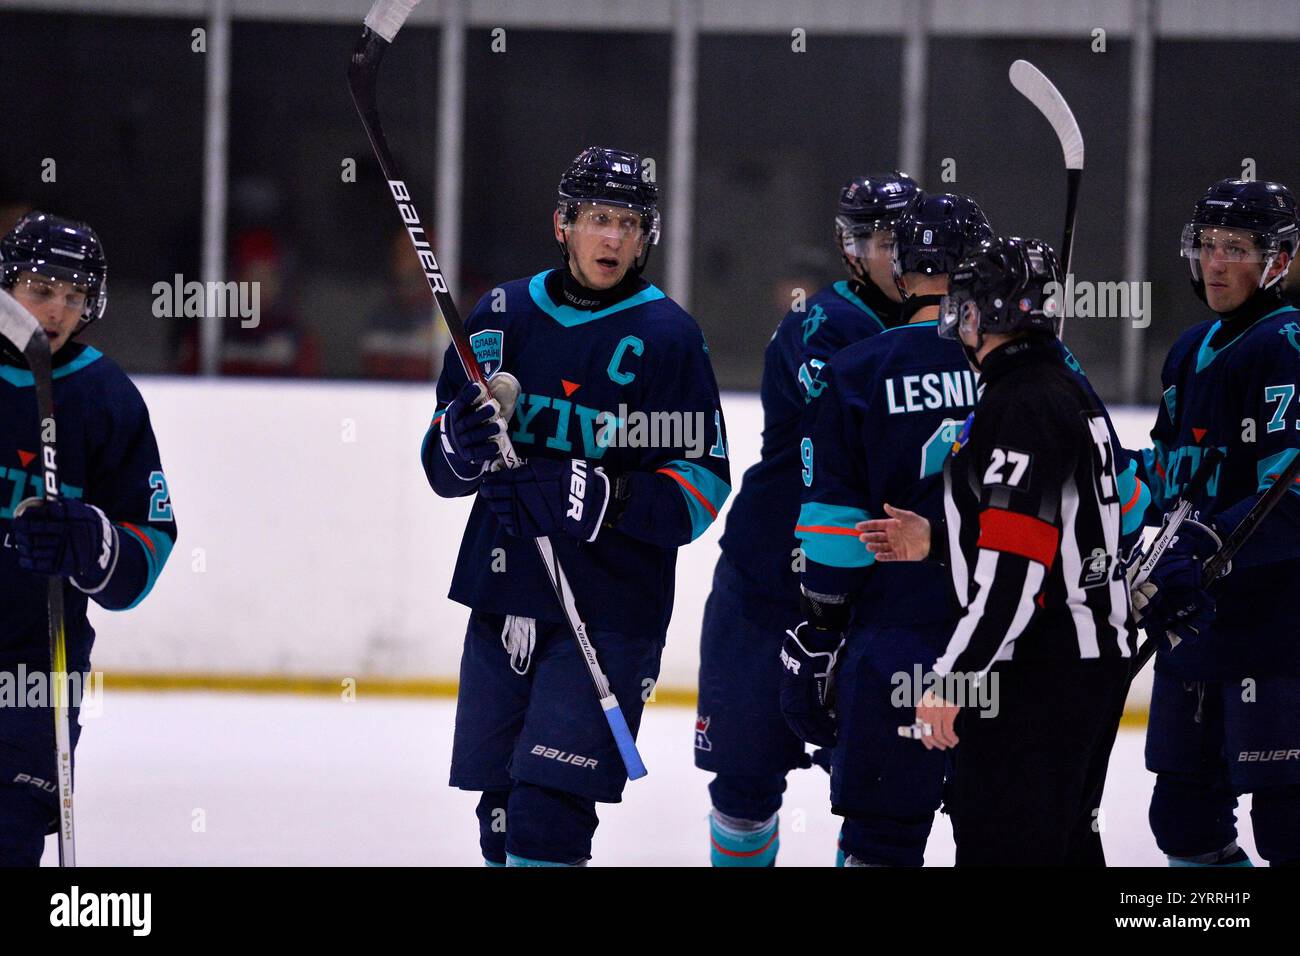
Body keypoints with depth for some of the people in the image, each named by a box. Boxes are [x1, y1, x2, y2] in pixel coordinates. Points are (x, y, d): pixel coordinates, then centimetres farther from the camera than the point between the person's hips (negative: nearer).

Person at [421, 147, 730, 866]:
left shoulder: (666, 335, -4)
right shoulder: (503, 315, 9)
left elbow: (703, 481, -6)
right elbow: (442, 466, 13)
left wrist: (613, 502, -22)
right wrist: (462, 438, -10)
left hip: (611, 608, -5)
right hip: (503, 591, 5)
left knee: (550, 799, -14)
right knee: (499, 799, 10)